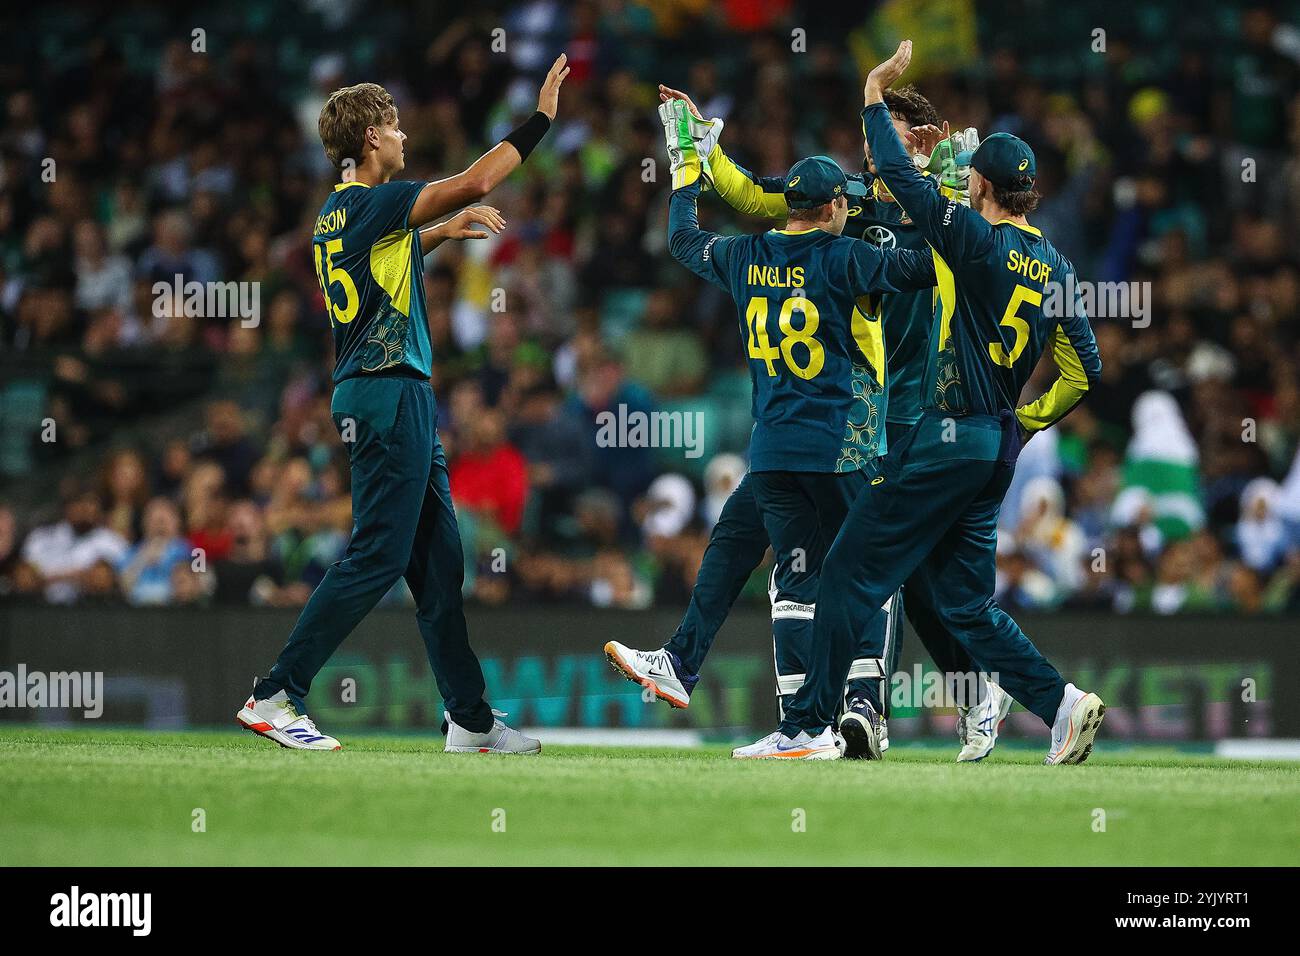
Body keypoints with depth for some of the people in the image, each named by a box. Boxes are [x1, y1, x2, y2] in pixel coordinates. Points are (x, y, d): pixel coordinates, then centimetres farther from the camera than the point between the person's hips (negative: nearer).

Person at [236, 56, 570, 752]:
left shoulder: (336, 214, 15)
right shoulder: (370, 204, -13)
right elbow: (475, 182, -19)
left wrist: (441, 232, 35)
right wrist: (540, 119, -9)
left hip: (399, 401, 10)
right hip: (390, 395, -10)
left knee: (438, 560, 11)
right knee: (378, 556, -9)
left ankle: (470, 720, 14)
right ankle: (275, 695, -8)